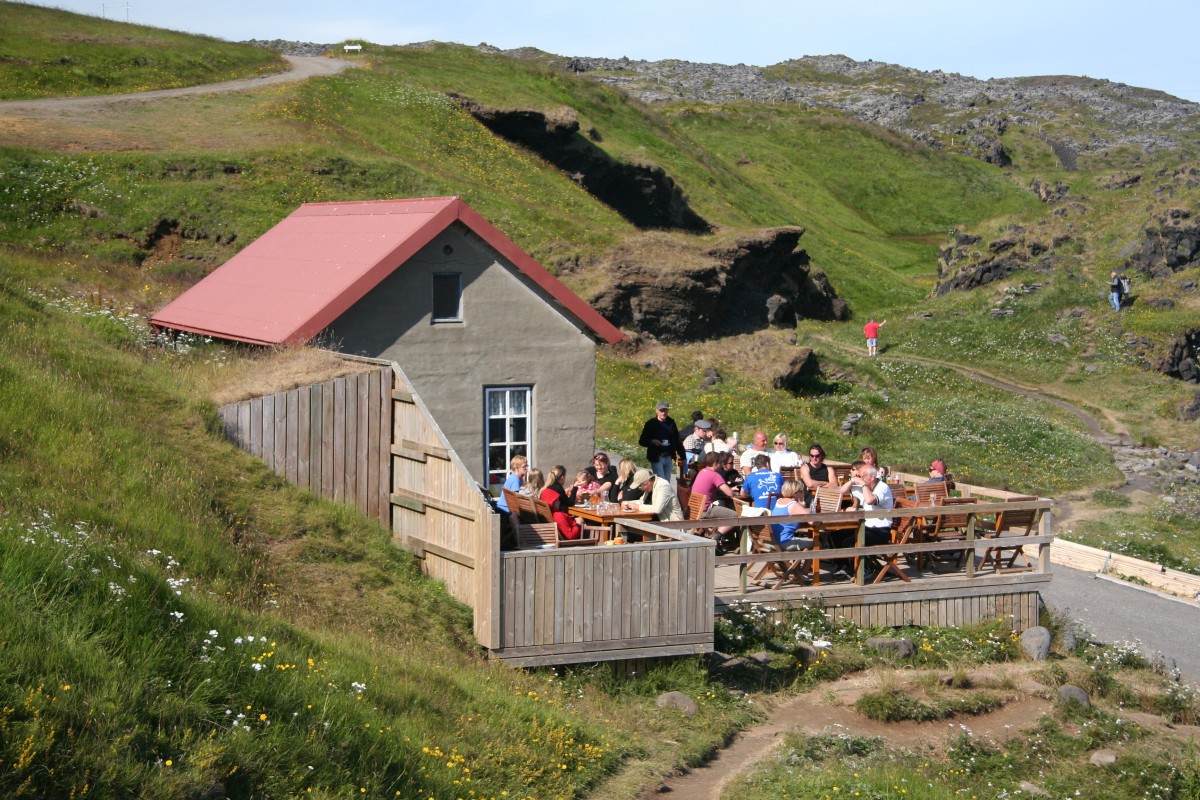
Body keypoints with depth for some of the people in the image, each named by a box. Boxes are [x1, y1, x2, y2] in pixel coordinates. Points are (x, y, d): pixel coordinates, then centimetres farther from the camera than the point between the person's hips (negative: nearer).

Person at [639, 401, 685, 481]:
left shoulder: (671, 423, 5)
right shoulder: (651, 423, -6)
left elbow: (677, 440, 10)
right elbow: (642, 441, -5)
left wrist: (681, 455, 6)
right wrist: (652, 442, -24)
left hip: (668, 457, 4)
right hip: (656, 457, -4)